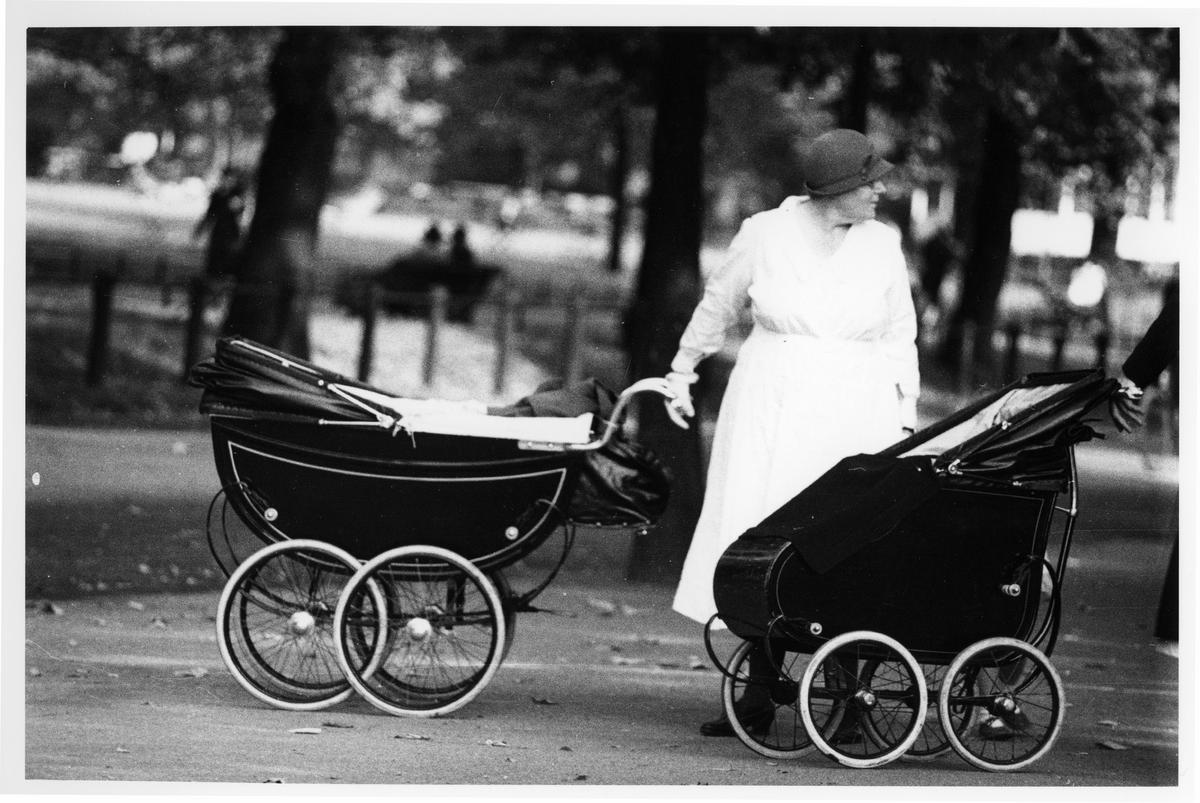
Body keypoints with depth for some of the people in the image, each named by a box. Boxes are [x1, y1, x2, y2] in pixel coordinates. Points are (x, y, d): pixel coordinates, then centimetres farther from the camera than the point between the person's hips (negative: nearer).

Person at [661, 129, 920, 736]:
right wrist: (681, 375, 21)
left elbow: (898, 338, 12)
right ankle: (759, 697, 8)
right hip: (771, 410, 0)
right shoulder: (766, 235, -1)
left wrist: (905, 420, 7)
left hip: (854, 418, 0)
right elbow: (717, 306, 14)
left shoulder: (883, 246, 4)